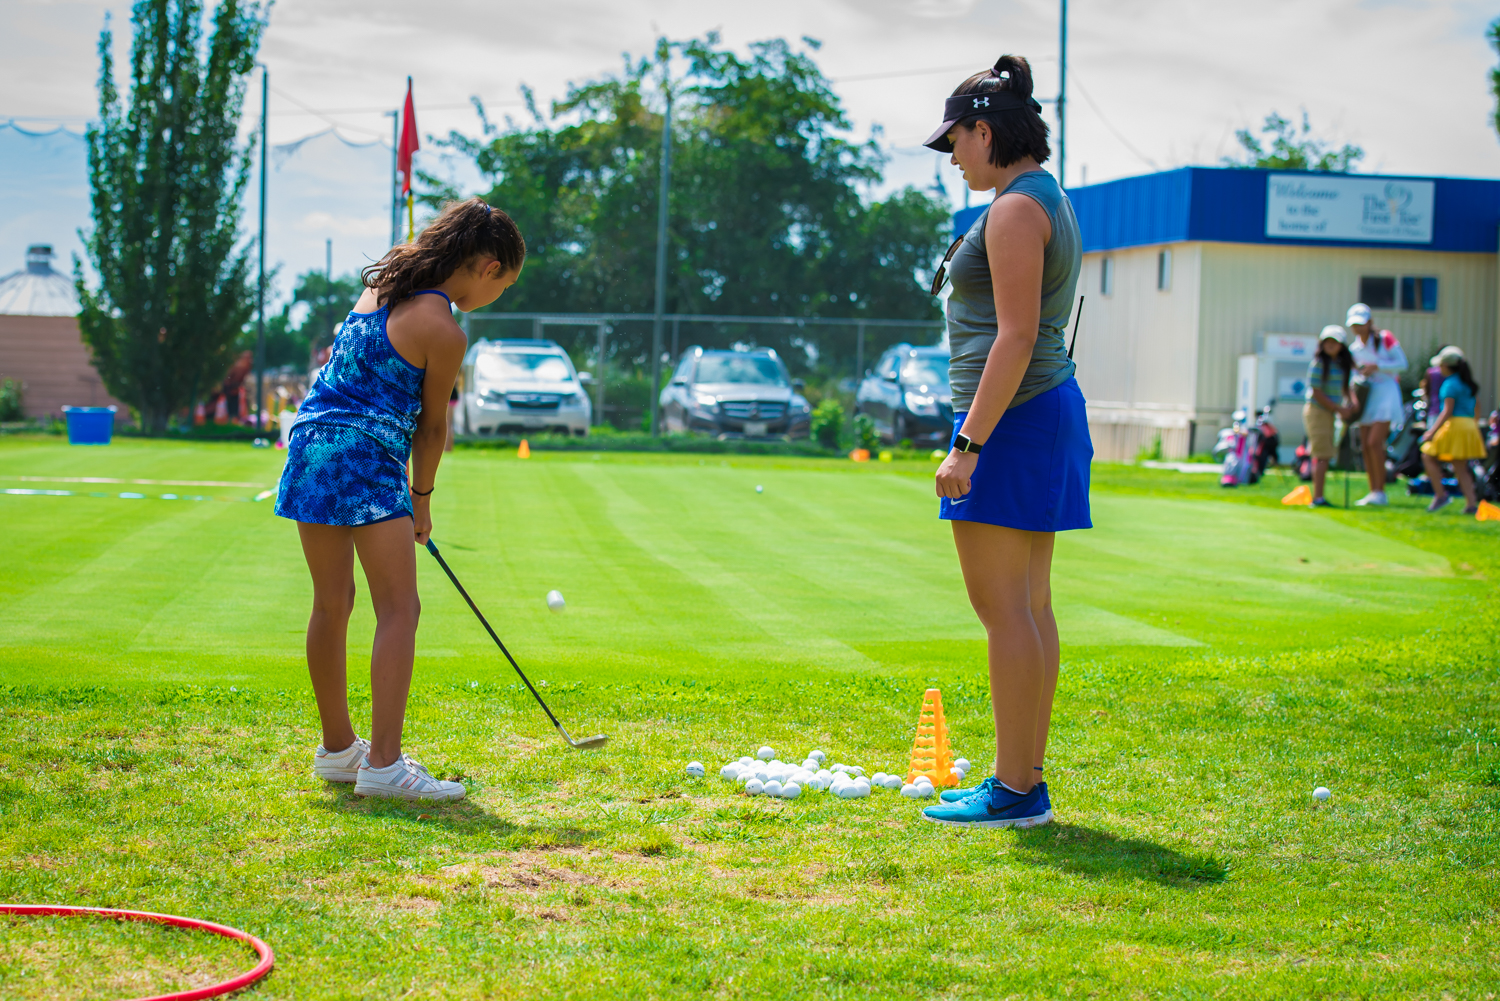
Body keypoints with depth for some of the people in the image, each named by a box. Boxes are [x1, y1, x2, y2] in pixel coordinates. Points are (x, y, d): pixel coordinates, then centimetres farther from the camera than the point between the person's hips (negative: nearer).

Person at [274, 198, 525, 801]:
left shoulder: (383, 286, 14)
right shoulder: (442, 332, -11)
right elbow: (432, 426, -1)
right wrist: (422, 499, 15)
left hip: (312, 440, 9)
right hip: (367, 460, -9)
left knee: (331, 606, 16)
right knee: (399, 609, -6)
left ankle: (337, 748, 26)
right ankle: (383, 766, -12)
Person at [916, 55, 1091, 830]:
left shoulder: (1015, 209, -14)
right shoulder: (1048, 201, 18)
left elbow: (1015, 337, -22)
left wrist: (968, 444, -23)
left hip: (1009, 417, -11)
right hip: (1050, 410, 11)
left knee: (1001, 607, -8)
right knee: (1028, 607, 11)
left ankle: (1014, 792, -5)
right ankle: (1025, 781, 15)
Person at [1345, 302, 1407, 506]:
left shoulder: (1385, 338, -4)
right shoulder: (1355, 348, 12)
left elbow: (1402, 363, -8)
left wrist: (1376, 366, -18)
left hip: (1386, 392, -6)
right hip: (1367, 395, 6)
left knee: (1375, 442, -17)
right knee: (1365, 446, 2)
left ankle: (1380, 491, -12)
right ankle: (1373, 492, 8)